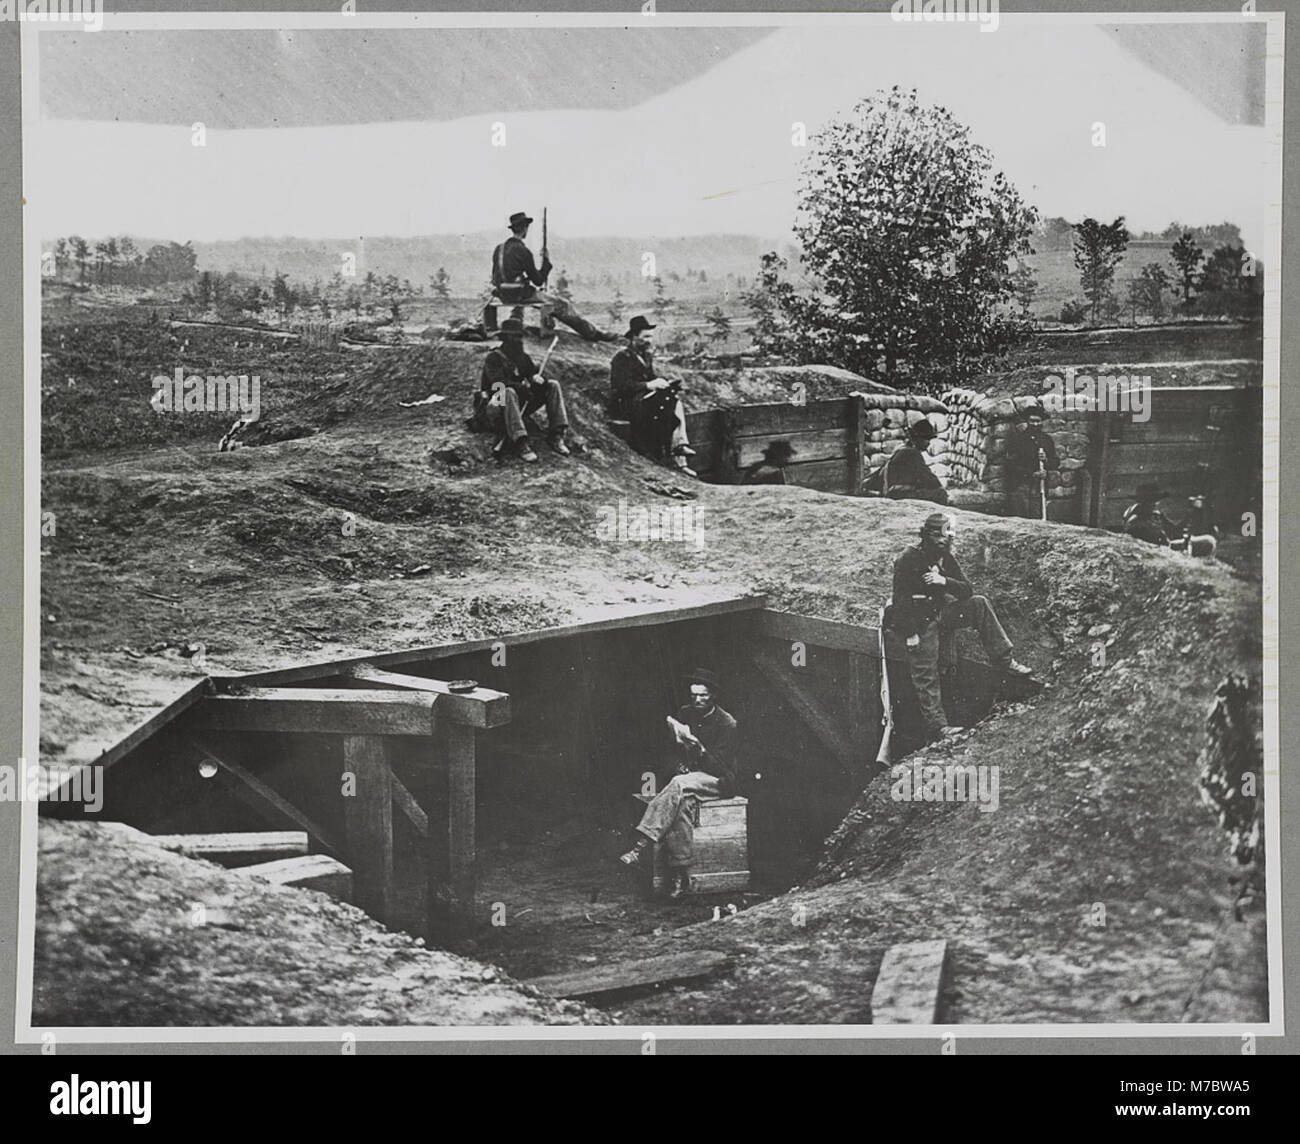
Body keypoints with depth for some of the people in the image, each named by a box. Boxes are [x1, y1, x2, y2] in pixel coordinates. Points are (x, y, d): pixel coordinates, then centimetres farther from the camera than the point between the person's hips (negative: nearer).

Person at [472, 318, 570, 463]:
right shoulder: (493, 358, -9)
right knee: (509, 393, -41)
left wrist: (539, 380, -18)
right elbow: (500, 384, -23)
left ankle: (556, 435, -20)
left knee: (553, 386, -5)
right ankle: (520, 445, -51)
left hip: (519, 406, 7)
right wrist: (526, 387, -30)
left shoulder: (523, 357, 12)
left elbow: (535, 374, 7)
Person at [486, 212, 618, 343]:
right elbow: (538, 281, -11)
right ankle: (593, 334, 2)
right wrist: (547, 262, 1)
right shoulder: (523, 251, -16)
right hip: (520, 295, -7)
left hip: (503, 295, 7)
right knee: (560, 305, 1)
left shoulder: (498, 249, 6)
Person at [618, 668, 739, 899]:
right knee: (683, 801, -34)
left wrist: (699, 749, -29)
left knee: (680, 785, -36)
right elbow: (675, 751, 17)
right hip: (689, 777, 4)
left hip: (719, 781, -4)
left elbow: (719, 767, -14)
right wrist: (681, 765, -5)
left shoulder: (726, 724, -8)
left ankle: (644, 845, -45)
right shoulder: (685, 715, 8)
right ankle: (680, 874, -41)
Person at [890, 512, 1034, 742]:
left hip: (940, 613, 6)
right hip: (918, 621, -6)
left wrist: (944, 581, -21)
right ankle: (936, 725, -8)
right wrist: (910, 635, -24)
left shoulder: (946, 559, 4)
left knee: (979, 604, -7)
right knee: (926, 676, -9)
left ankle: (1003, 660, -7)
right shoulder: (909, 560, -17)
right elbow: (901, 600, -20)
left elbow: (967, 591, -1)